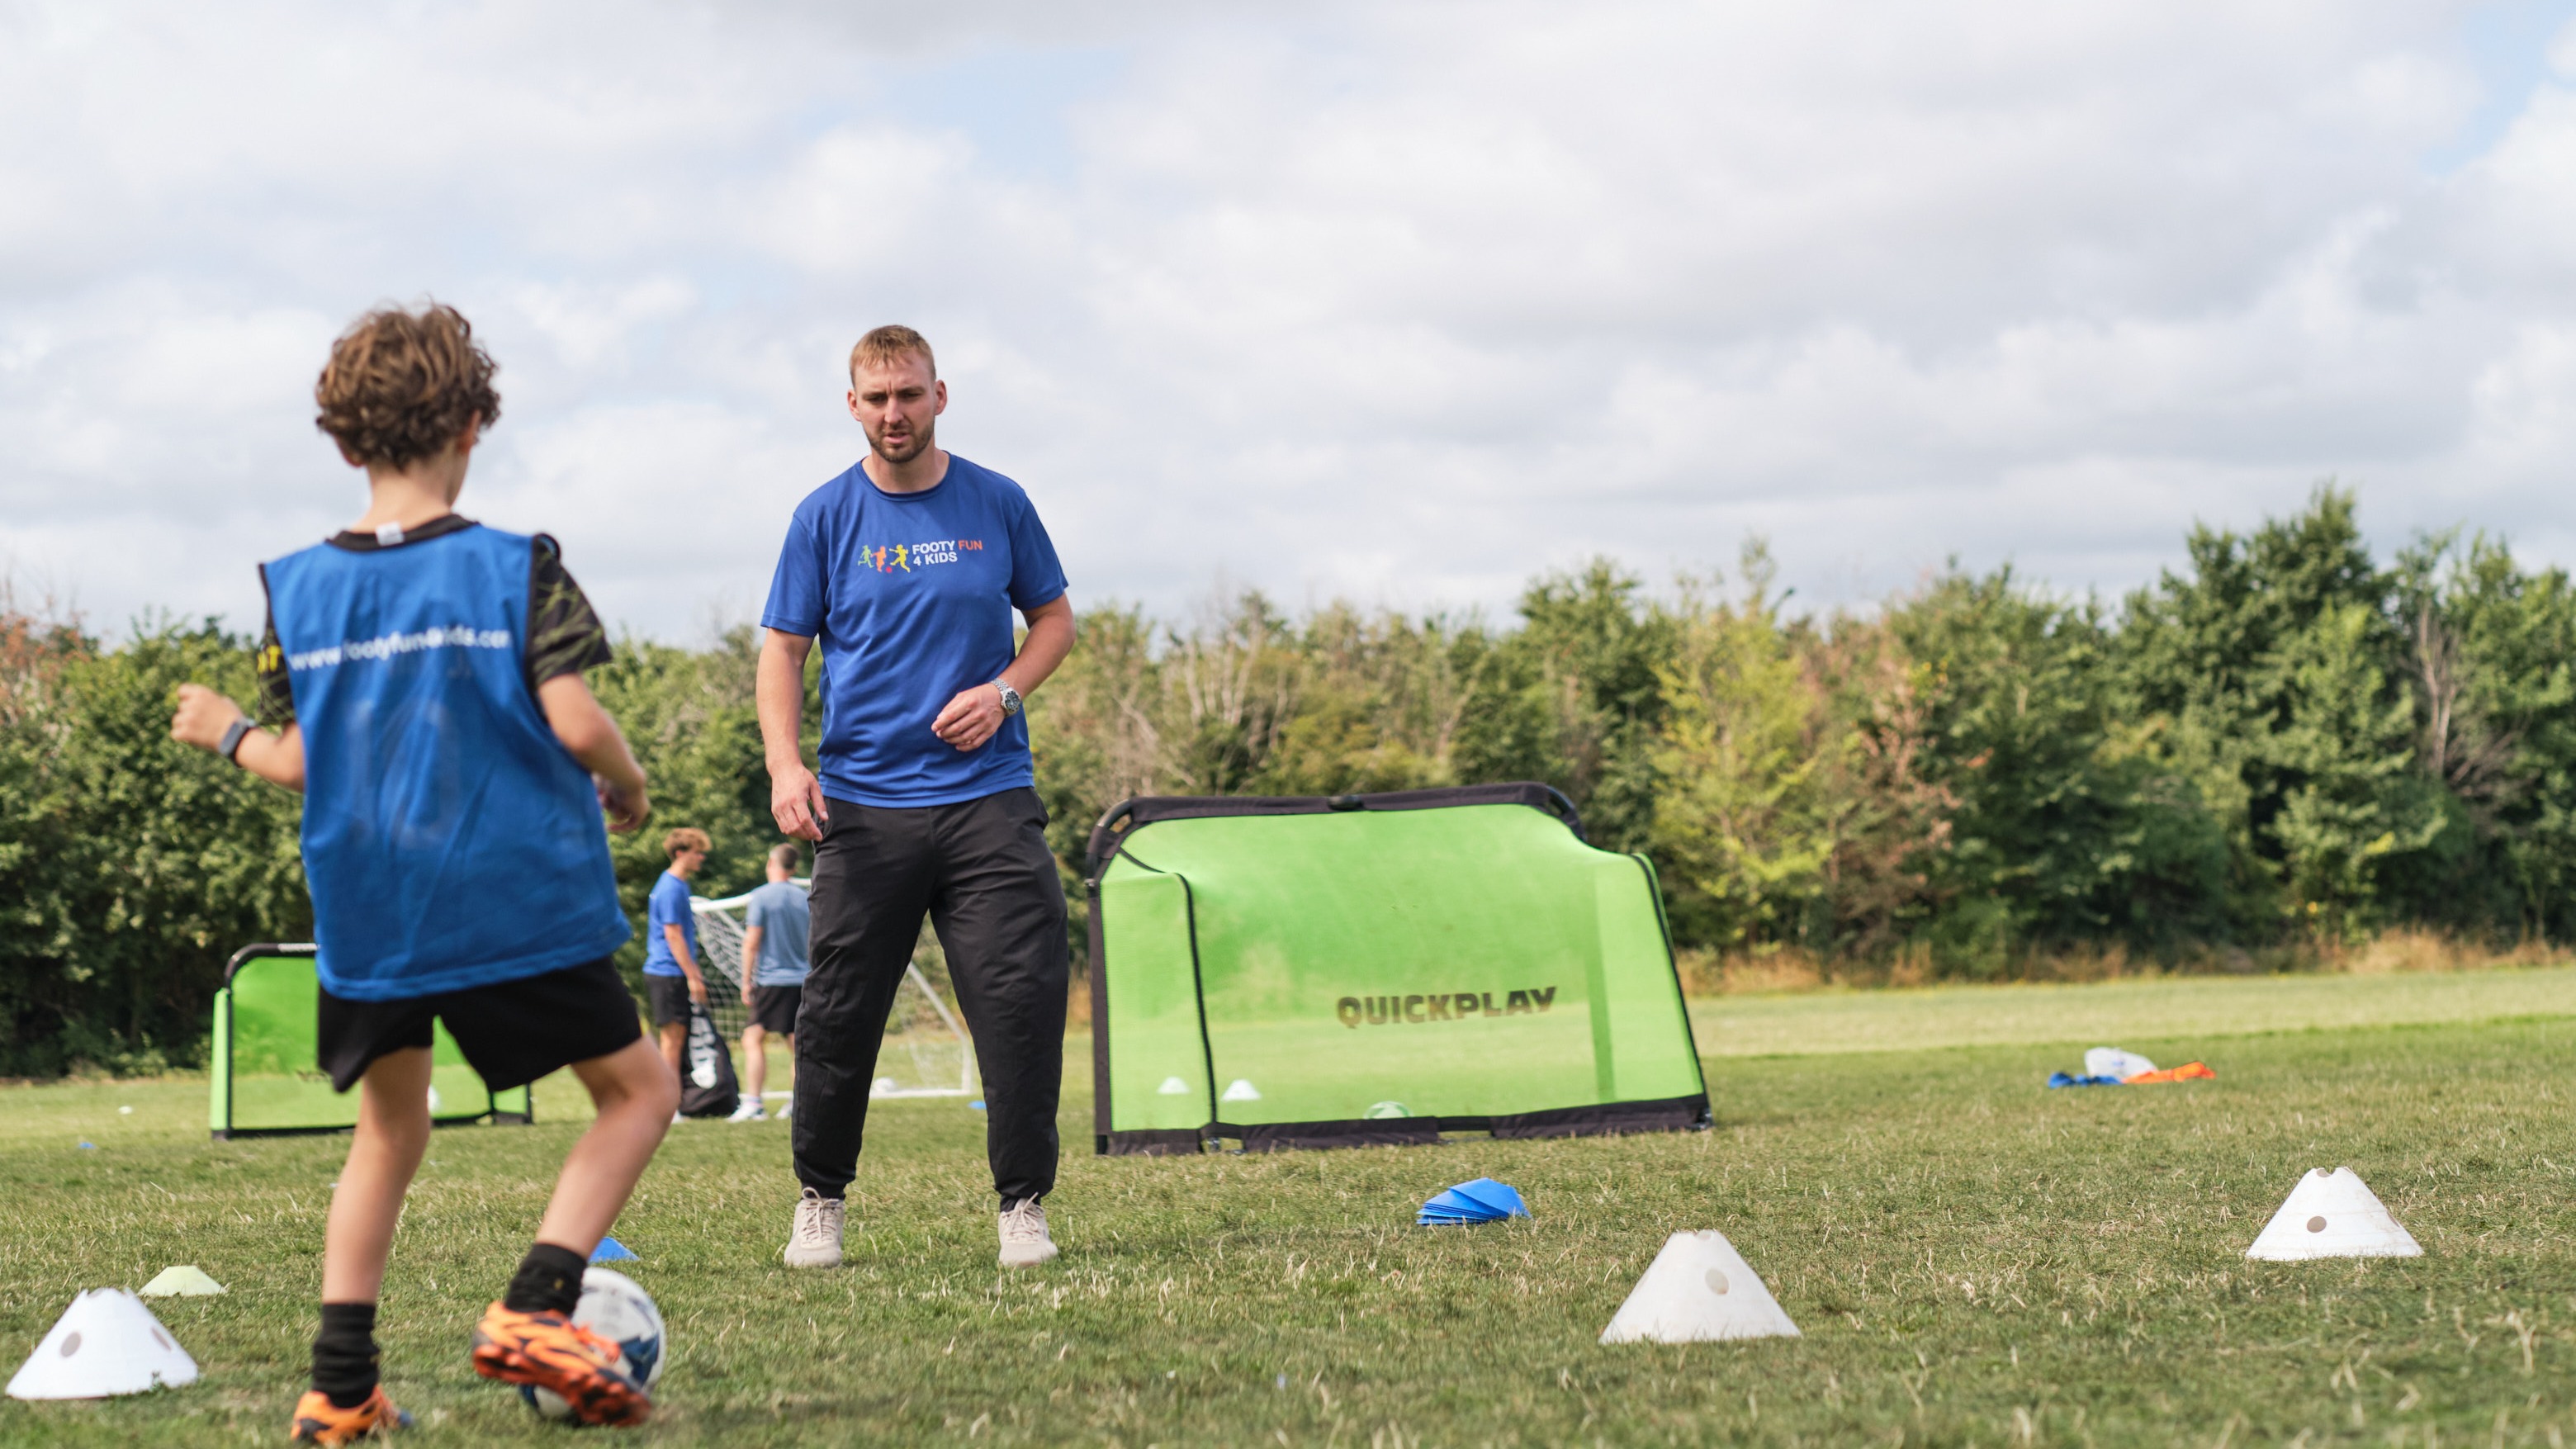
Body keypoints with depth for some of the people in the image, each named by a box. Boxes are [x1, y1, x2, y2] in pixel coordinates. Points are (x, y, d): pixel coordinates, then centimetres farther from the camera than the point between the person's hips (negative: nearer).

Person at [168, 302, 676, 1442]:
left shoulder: (298, 587, 2)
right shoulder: (515, 569, -8)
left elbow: (298, 762, 2)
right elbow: (574, 724, -14)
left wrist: (223, 733, 23)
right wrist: (629, 790, 6)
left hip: (363, 912, 4)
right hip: (515, 903, -4)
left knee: (388, 1130, 19)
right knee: (639, 1091, 10)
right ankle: (535, 1306, -8)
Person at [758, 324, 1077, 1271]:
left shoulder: (997, 505, 7)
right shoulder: (825, 517, 4)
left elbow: (1054, 617, 16)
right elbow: (783, 650, 5)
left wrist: (1002, 691, -4)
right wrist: (784, 764, -10)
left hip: (988, 796, 0)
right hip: (863, 806, 0)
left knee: (1024, 997, -8)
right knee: (839, 1014, 1)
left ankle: (1023, 1207, 1)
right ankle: (820, 1202, 19)